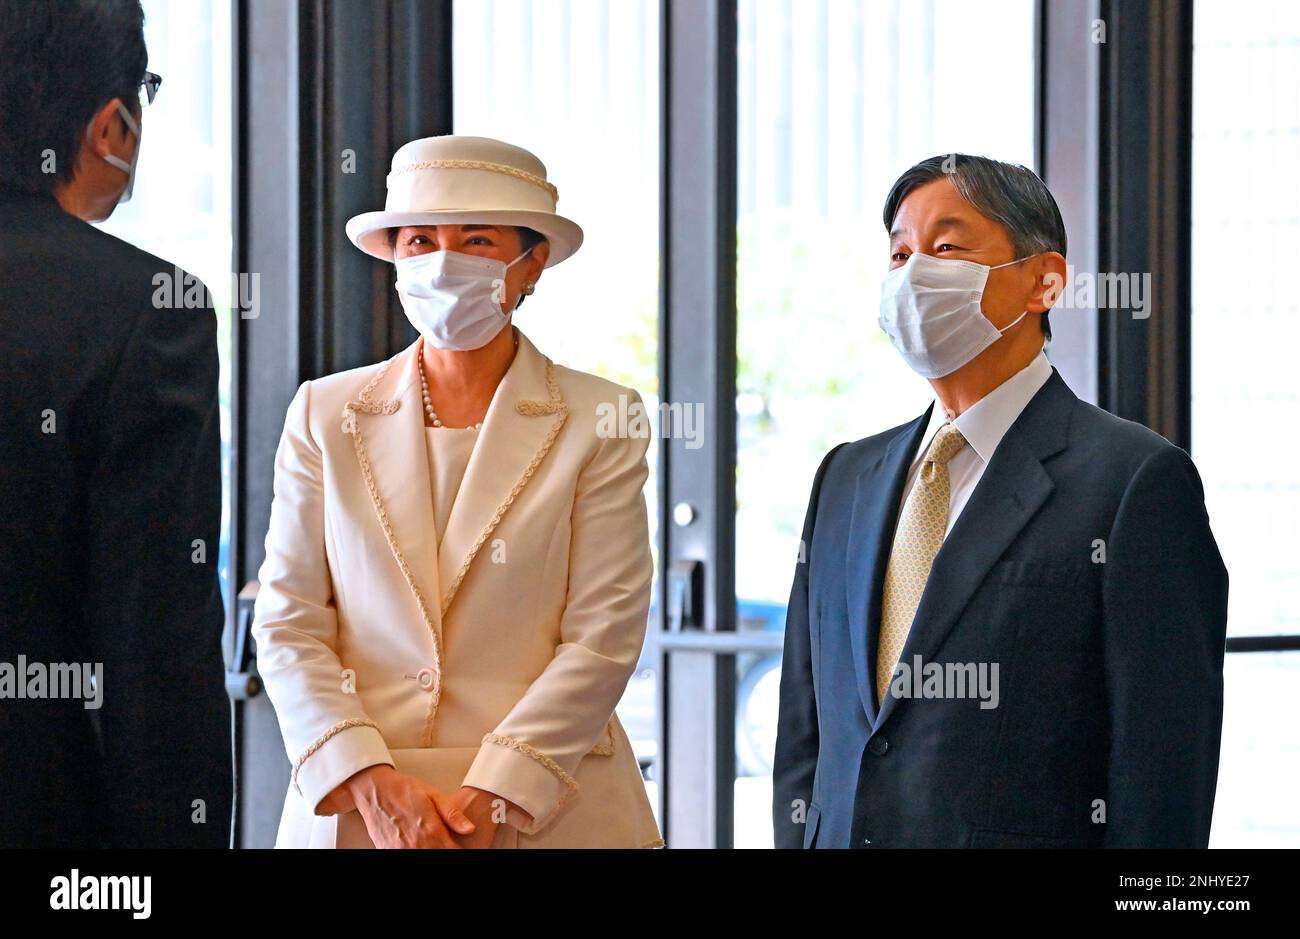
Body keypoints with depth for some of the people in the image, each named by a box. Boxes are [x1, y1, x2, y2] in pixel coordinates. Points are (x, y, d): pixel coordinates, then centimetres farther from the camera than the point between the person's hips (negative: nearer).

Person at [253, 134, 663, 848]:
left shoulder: (601, 423, 1)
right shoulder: (324, 414, 6)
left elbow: (604, 635, -5)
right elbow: (288, 625, 1)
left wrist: (488, 796, -14)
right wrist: (373, 784, -12)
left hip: (546, 811, -1)